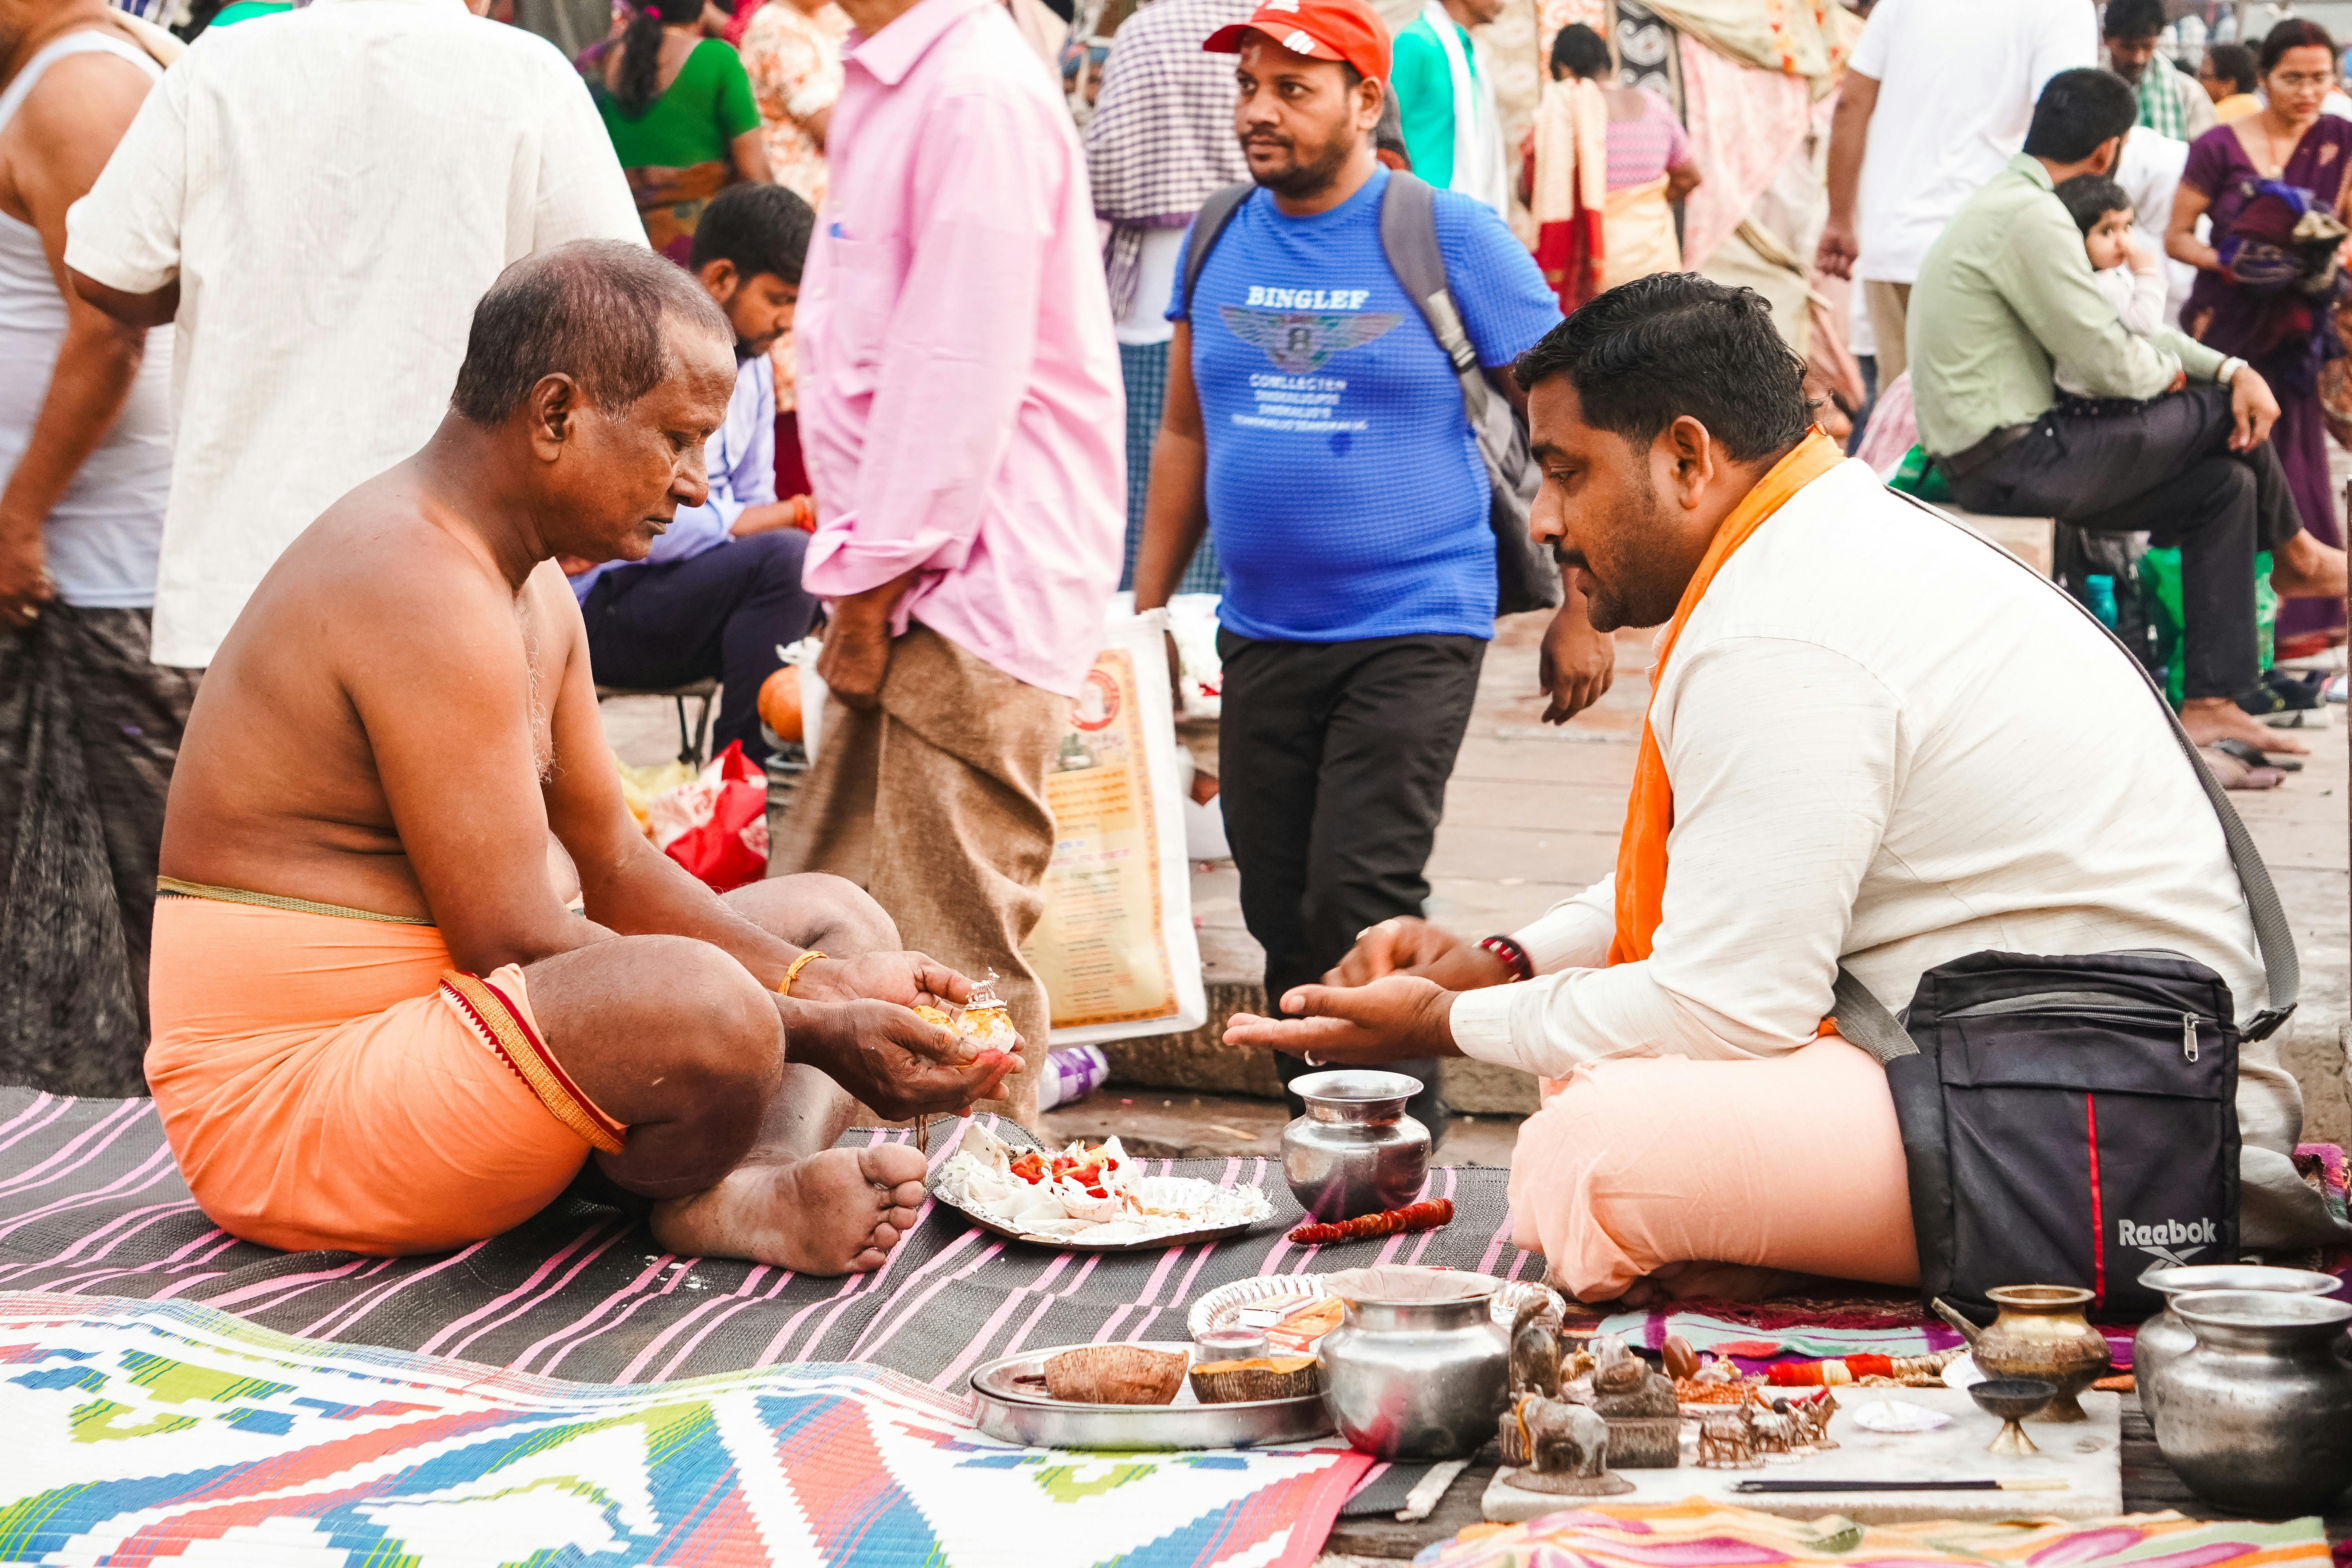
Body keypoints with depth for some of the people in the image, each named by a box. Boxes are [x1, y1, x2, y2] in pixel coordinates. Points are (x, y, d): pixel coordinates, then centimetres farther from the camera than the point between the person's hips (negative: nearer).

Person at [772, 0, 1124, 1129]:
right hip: (902, 583, 10)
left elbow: (963, 378, -19)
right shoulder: (888, 91, 17)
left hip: (968, 586, -10)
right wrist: (857, 581, 18)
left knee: (952, 950, -5)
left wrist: (874, 583, -15)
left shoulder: (979, 99, -15)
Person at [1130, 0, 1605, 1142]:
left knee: (1361, 897, -15)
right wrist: (1144, 612, 15)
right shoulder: (1219, 241, 8)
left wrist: (1577, 614, -5)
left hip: (1413, 630, -5)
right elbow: (1185, 433, 17)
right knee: (1280, 913, 8)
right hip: (1261, 635, 5)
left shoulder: (1450, 237, -6)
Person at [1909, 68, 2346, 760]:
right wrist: (2175, 365, 6)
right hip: (2010, 465, -10)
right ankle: (2295, 555, 27)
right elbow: (2113, 366, -18)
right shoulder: (2031, 218, -19)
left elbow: (2108, 331, 17)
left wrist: (2230, 367, 3)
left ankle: (2210, 703, 6)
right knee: (2225, 411, -3)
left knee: (2226, 485, 7)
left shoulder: (2013, 204, 16)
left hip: (2003, 456, 10)